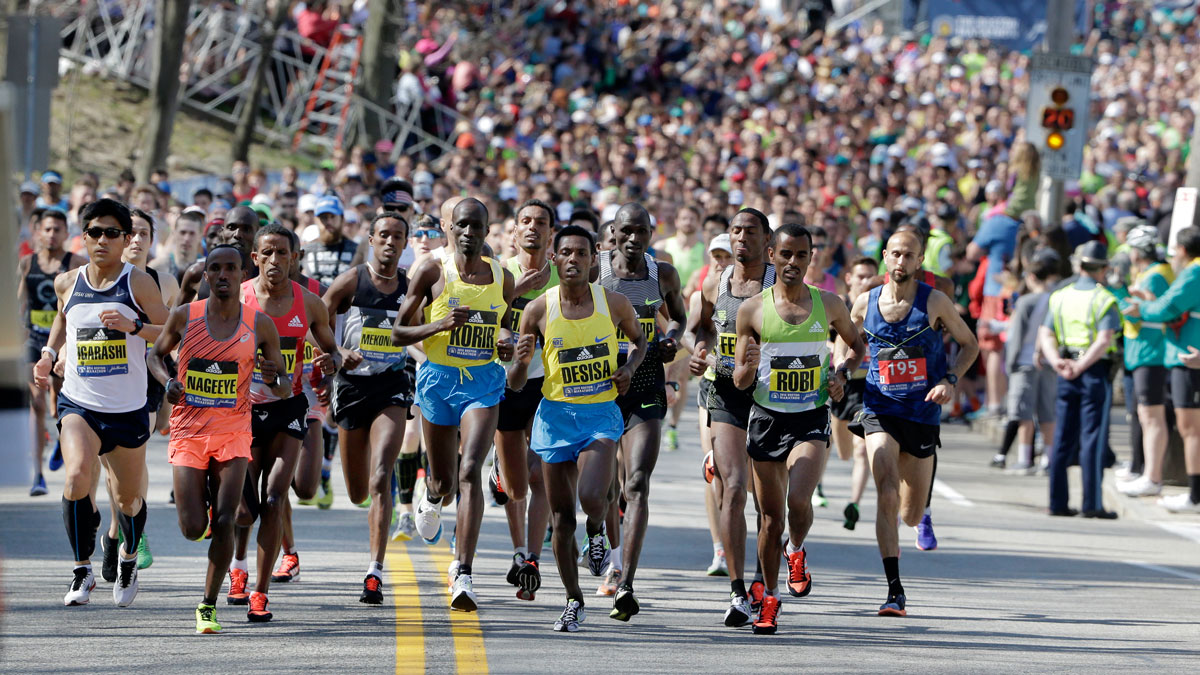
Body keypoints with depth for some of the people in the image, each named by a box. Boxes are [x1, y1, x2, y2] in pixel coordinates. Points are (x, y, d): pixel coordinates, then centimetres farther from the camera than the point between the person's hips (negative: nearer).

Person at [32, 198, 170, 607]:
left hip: (128, 408, -1)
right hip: (79, 403, 1)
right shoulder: (68, 283, 3)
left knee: (128, 499, 13)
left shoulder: (138, 283, -6)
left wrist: (133, 326, -21)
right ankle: (82, 568, -14)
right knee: (78, 476, -26)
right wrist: (49, 352, 13)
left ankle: (129, 558, 45)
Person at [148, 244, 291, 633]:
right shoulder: (185, 317, -2)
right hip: (188, 432, 0)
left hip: (233, 433, 0)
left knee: (225, 521, -15)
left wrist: (277, 379, -17)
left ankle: (208, 606, -2)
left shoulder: (259, 324, -1)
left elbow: (286, 391, 7)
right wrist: (166, 381, -6)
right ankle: (204, 503, 33)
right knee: (193, 529, -5)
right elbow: (156, 354, 16)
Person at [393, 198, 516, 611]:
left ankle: (462, 573, -23)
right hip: (438, 377, 0)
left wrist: (506, 341, -4)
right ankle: (431, 498, 54)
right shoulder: (432, 272, -5)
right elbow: (398, 333, -3)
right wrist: (440, 325, -20)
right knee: (443, 480, 13)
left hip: (483, 380, 0)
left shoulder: (502, 278, 4)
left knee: (470, 472, -19)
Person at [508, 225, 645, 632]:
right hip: (556, 415, 1)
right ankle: (573, 600, 20)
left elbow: (638, 339, 19)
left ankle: (597, 531, 14)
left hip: (601, 414, -1)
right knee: (562, 516, 4)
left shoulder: (614, 304, -3)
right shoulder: (538, 311, -4)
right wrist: (521, 361, -22)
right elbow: (516, 385, 0)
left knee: (591, 498, -23)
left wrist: (629, 367, -2)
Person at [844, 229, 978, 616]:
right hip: (880, 411, 0)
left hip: (923, 414, 0)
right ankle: (894, 591, -18)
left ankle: (921, 510, 51)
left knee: (911, 516, 9)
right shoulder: (865, 304, 1)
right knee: (886, 497, -21)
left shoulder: (934, 302, -5)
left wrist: (950, 381, -10)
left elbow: (969, 344, 6)